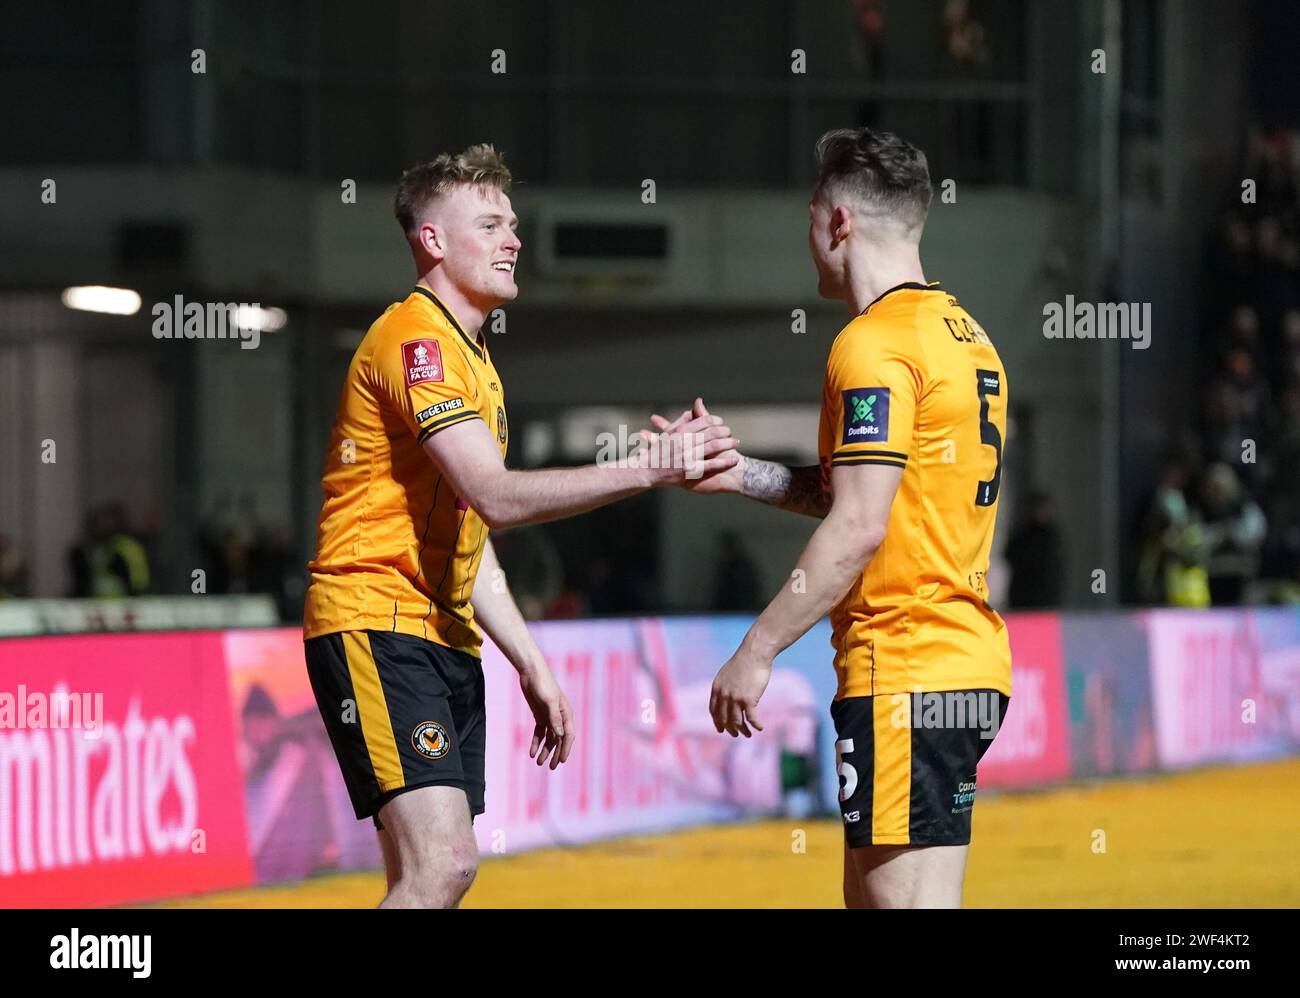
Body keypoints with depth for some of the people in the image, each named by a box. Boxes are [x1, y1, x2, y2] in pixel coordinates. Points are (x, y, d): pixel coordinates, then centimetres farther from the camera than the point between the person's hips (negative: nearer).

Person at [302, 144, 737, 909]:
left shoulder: (474, 359, 20)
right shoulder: (415, 339, -11)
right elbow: (499, 496, -23)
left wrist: (532, 667, 21)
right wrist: (649, 468, -27)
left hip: (445, 639, 10)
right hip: (376, 625, -10)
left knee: (430, 876, 6)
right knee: (442, 861, -22)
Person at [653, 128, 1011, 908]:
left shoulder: (875, 345, -12)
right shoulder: (965, 333, 16)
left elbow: (857, 528, -18)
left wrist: (755, 652, -15)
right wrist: (739, 472, 20)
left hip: (906, 672, -10)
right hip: (969, 663, 10)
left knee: (907, 899, -9)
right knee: (869, 892, 14)